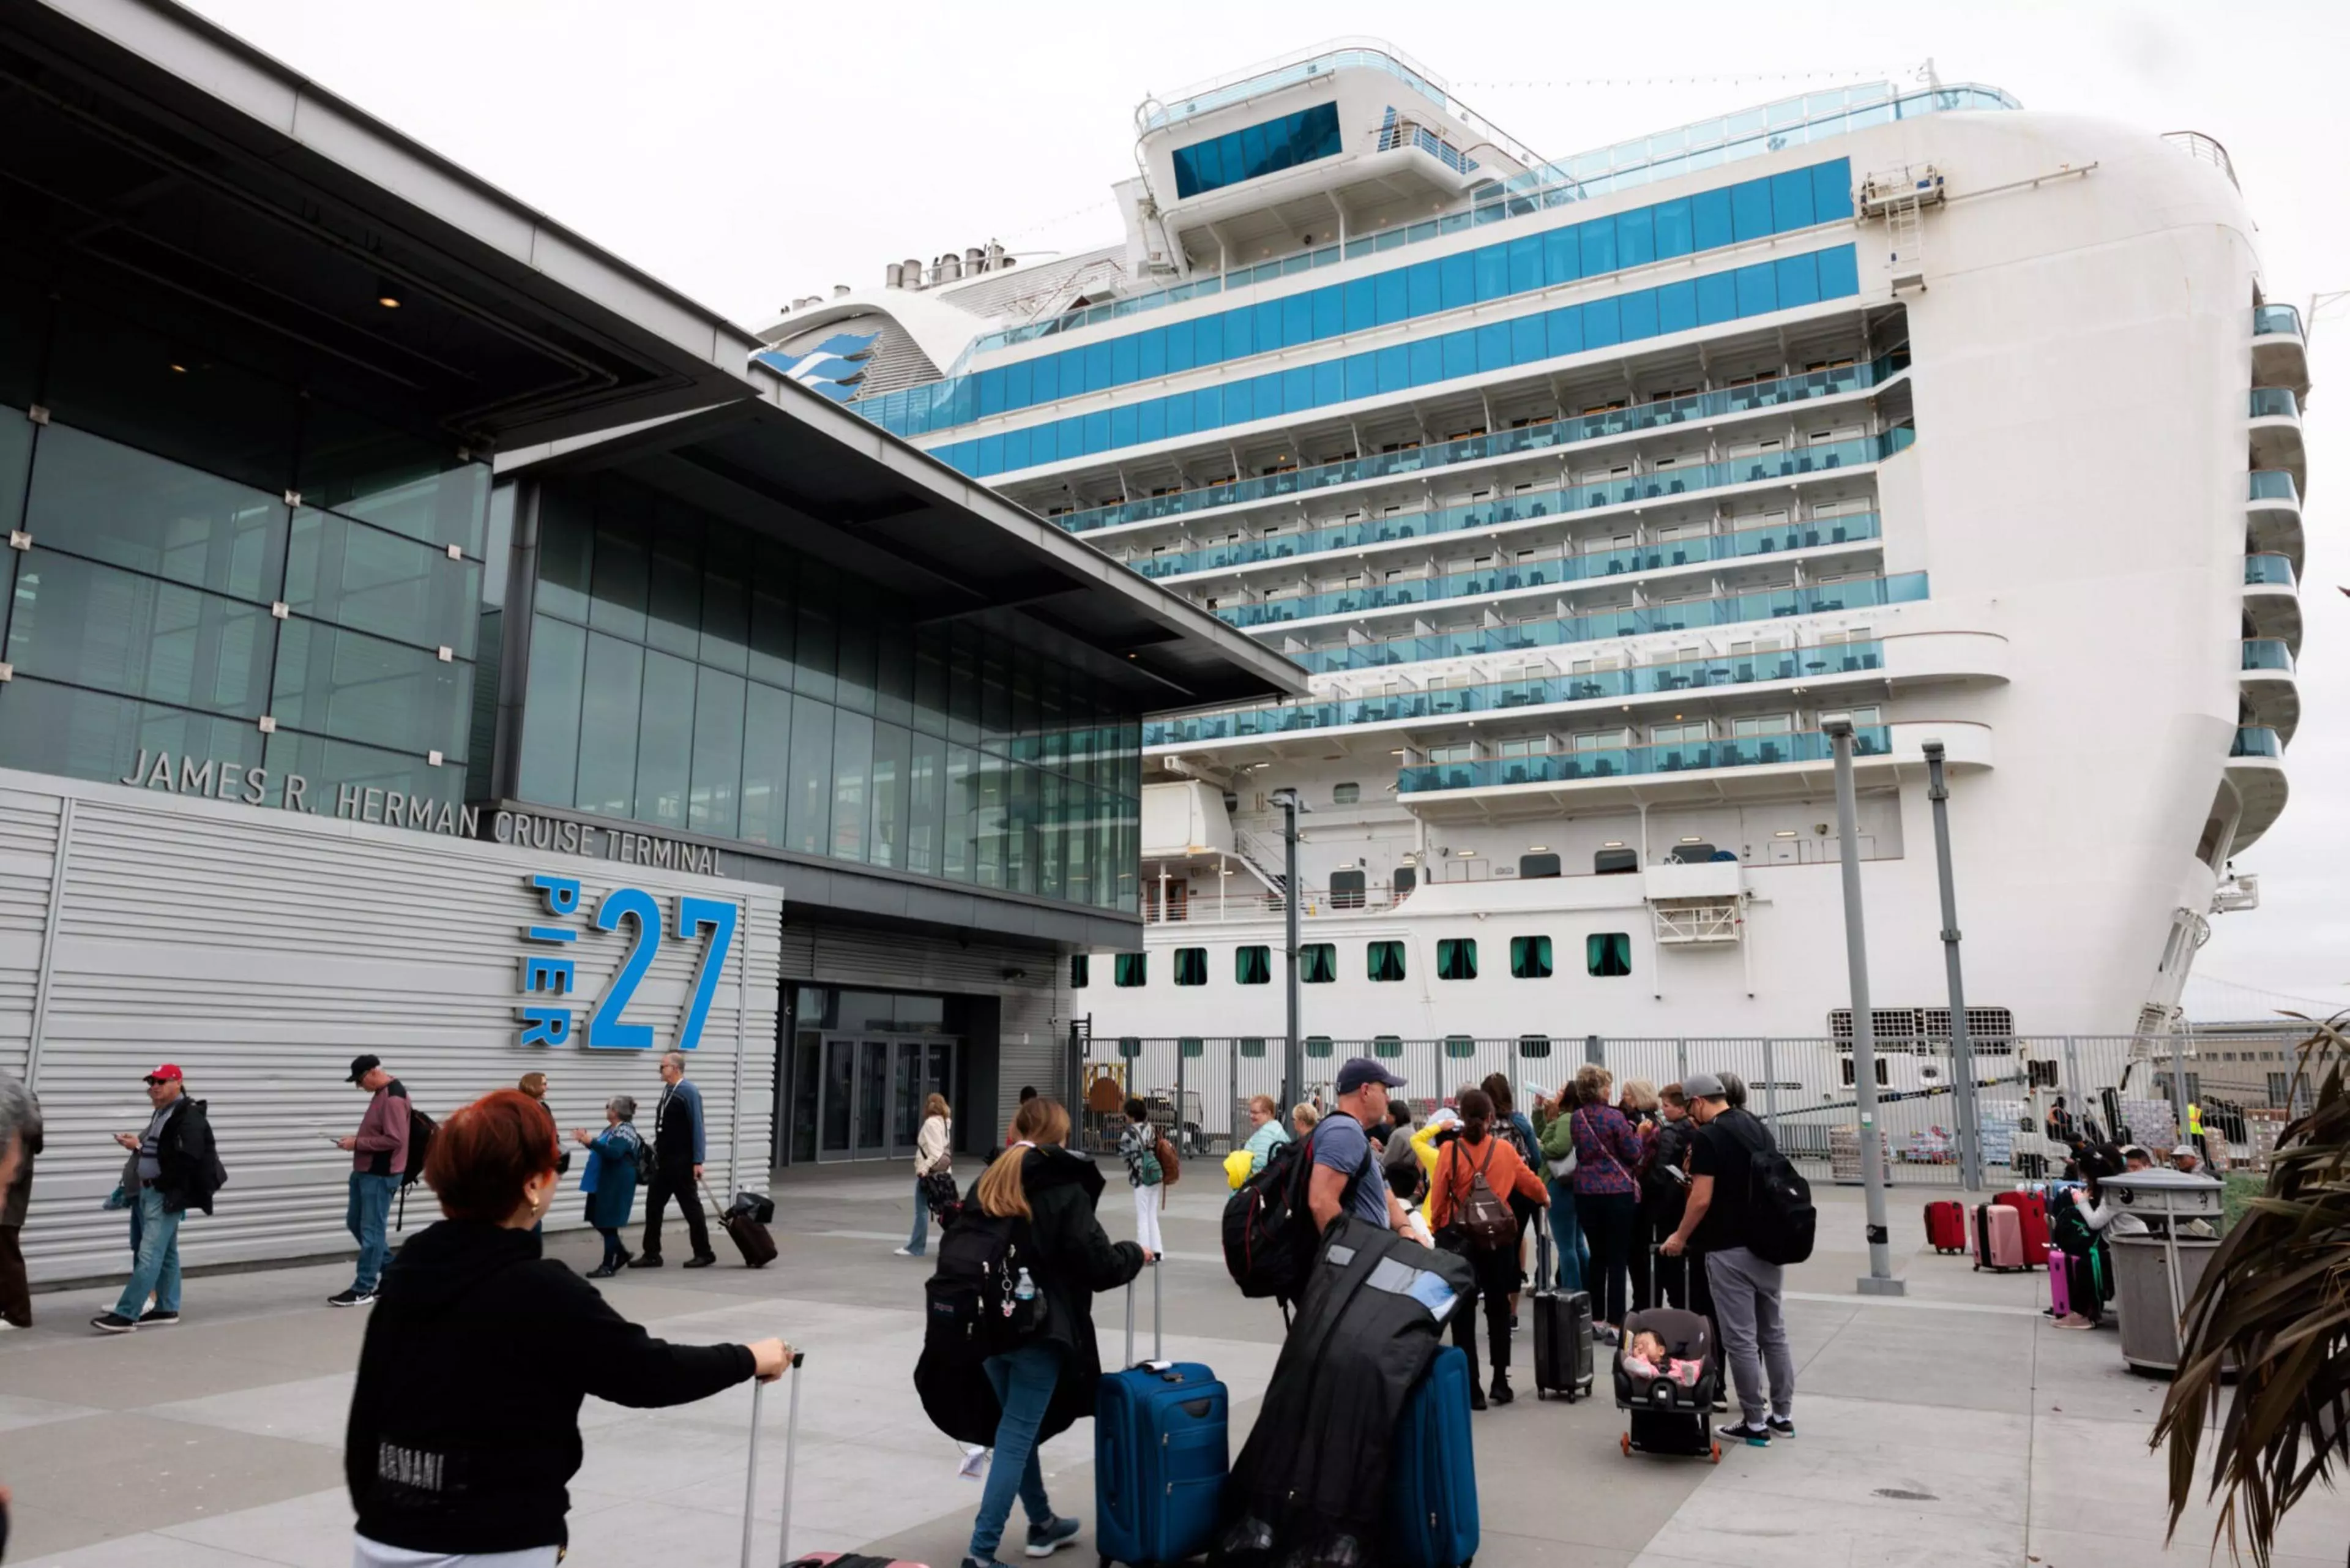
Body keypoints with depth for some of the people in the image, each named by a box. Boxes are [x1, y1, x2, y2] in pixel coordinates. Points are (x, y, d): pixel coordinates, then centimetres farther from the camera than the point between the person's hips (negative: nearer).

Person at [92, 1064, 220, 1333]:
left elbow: (184, 1158, -25)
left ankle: (125, 1315, -11)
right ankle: (167, 1309, 21)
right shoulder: (161, 1114, 17)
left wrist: (140, 1147, -20)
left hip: (168, 1195, -10)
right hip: (150, 1190, 10)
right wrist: (137, 1143, 2)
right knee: (166, 1253, 15)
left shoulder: (190, 1116, -15)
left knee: (149, 1255, -10)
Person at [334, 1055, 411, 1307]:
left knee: (372, 1231, -4)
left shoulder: (393, 1098, -20)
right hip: (365, 1171, 11)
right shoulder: (380, 1093, 12)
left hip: (381, 1175, -11)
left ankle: (363, 1289, 2)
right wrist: (358, 1140, 6)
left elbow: (394, 1139, -25)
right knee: (355, 1223, 17)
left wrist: (358, 1143, -19)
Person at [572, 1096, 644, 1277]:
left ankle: (608, 1266, 3)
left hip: (616, 1185, -10)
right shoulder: (610, 1129, 14)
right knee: (597, 1219, 13)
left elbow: (614, 1153, -29)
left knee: (607, 1222, -5)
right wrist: (586, 1140, 12)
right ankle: (621, 1253, 26)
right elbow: (603, 1150, 24)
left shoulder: (625, 1131, -15)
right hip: (603, 1182, 10)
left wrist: (591, 1142, -35)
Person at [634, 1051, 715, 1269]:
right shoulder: (667, 1090, 8)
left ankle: (704, 1254, 13)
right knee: (653, 1206, 7)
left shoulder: (688, 1091, -15)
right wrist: (657, 1153, 16)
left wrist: (698, 1161, -19)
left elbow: (697, 1128, -17)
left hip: (682, 1162, -8)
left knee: (691, 1207, 2)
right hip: (664, 1161, 8)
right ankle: (651, 1254, 14)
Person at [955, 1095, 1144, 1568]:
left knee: (1018, 1428, 20)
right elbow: (1098, 1266, -12)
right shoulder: (1064, 1190, -11)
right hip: (1039, 1332, -6)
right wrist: (1135, 1255, 7)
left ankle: (1042, 1524, 35)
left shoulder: (986, 1184, 7)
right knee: (1016, 1437, 0)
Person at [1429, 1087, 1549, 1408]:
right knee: (1498, 1310, 18)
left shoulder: (1451, 1150, -10)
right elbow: (1528, 1180, 13)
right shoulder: (1504, 1149, -3)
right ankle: (1500, 1382, 22)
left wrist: (1438, 1228, 9)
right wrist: (1545, 1196, 35)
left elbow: (1439, 1196, -8)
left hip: (1460, 1237, -2)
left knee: (1463, 1315, 5)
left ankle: (1472, 1390, 5)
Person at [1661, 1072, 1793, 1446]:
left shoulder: (1708, 1137, -15)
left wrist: (1680, 1237, -5)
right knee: (1774, 1333, 15)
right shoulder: (1759, 1129, 8)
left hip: (1730, 1250, -8)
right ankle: (1783, 1415, 23)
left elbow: (1702, 1199, -18)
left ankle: (1754, 1423, 7)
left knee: (1741, 1339, 0)